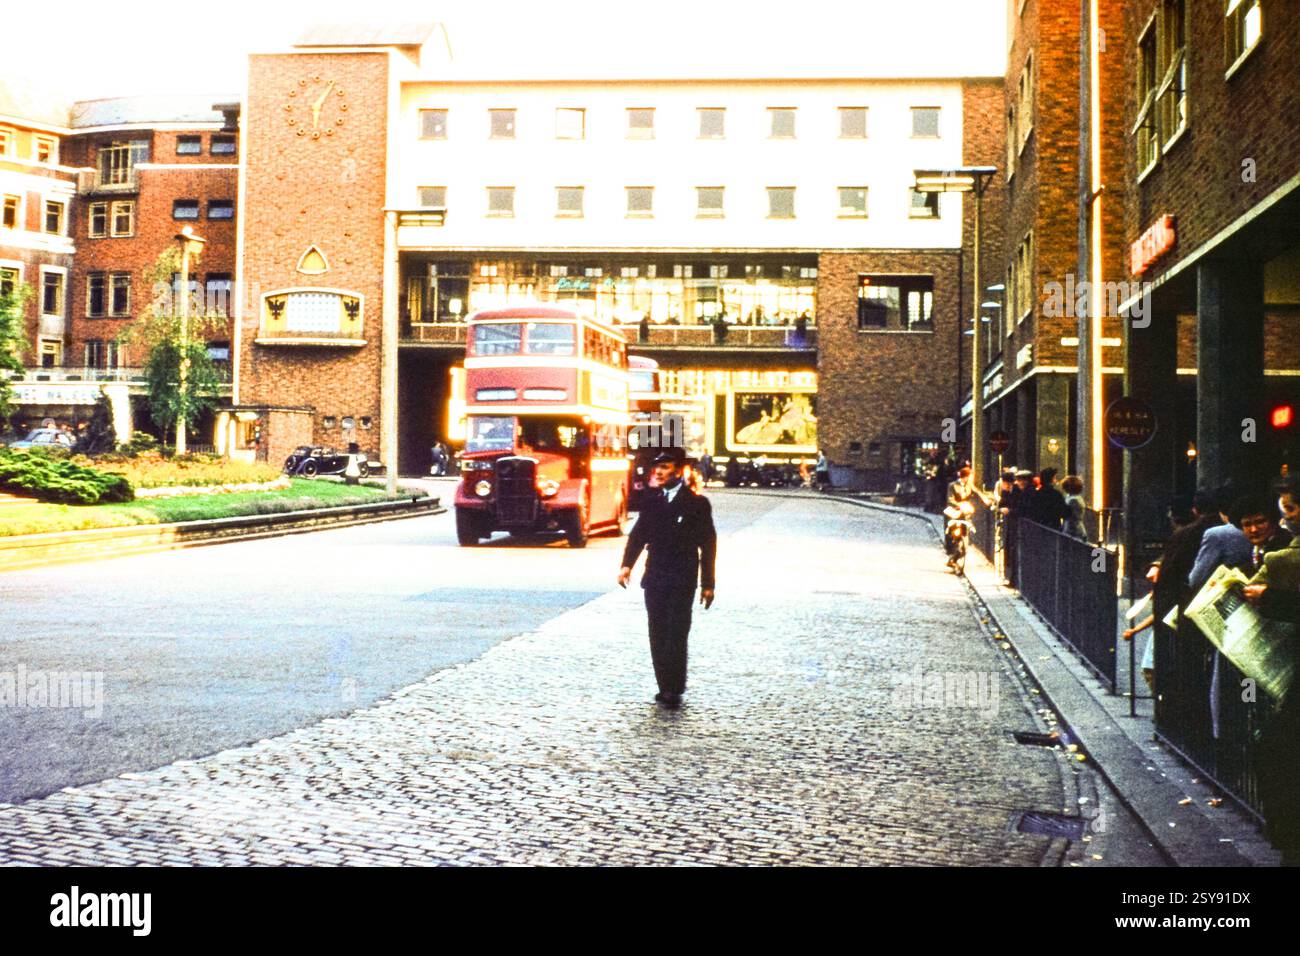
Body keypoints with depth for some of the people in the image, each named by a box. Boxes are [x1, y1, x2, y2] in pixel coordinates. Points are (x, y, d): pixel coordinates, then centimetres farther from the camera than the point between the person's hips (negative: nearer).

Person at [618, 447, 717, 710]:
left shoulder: (696, 503, -2)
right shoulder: (651, 501, 11)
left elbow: (708, 545, -1)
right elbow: (638, 534, 7)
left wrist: (707, 584, -4)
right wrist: (627, 565, -9)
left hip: (682, 582, -4)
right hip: (654, 580, 5)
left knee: (676, 636, -9)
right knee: (658, 637, 6)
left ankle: (674, 691, -5)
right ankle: (665, 688, 15)